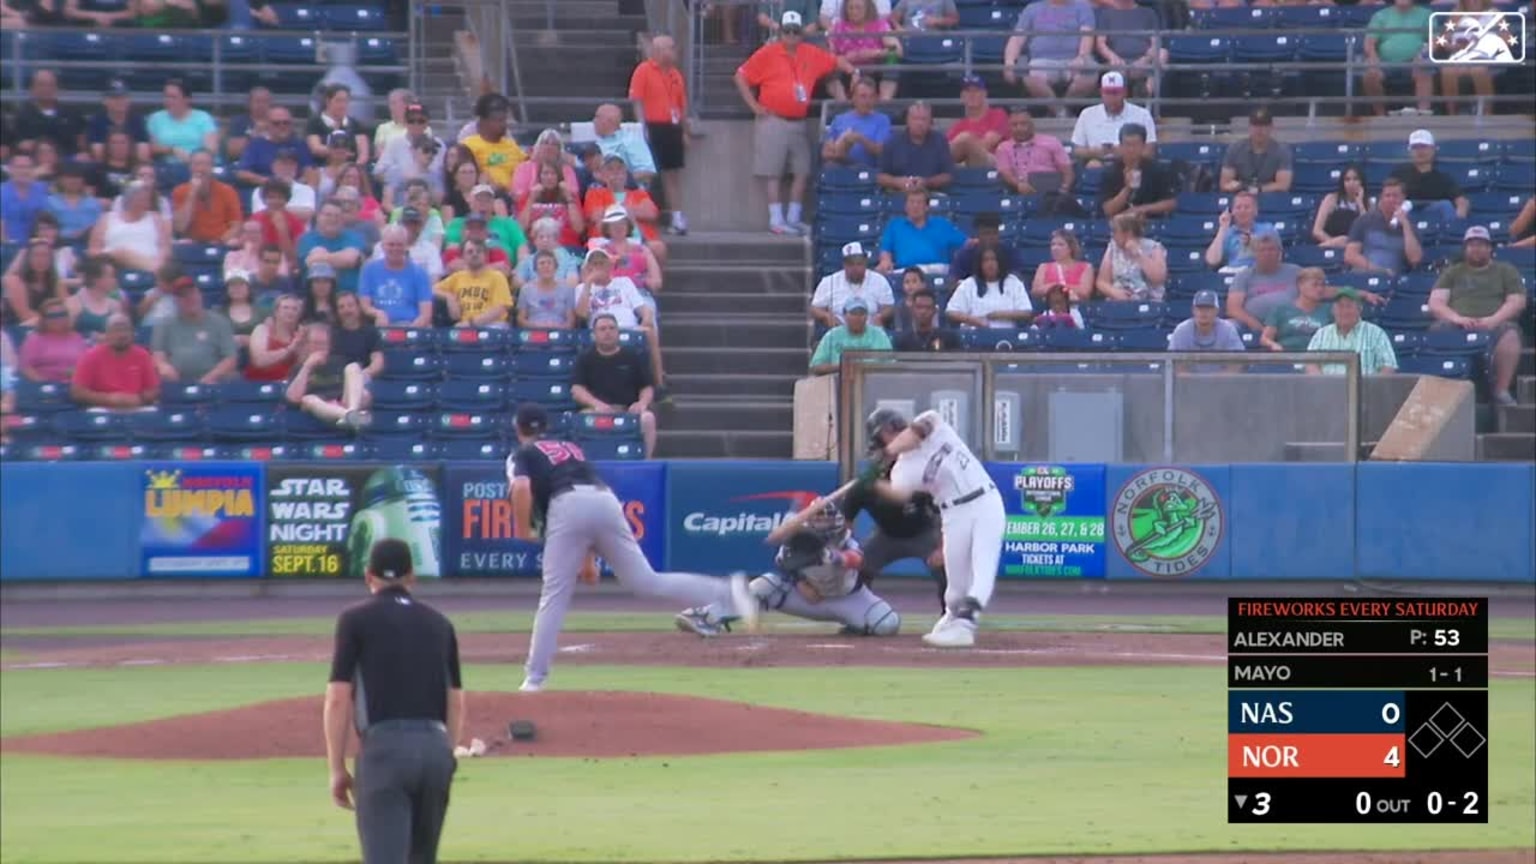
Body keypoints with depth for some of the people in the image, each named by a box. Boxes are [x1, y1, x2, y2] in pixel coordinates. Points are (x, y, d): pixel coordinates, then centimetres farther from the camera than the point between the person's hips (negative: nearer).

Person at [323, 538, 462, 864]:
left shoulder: (356, 620, 5)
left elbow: (338, 699, -3)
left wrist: (336, 768, 1)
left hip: (384, 748, -5)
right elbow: (456, 704, 15)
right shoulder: (439, 623, 17)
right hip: (435, 747, 5)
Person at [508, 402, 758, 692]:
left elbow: (521, 488, -5)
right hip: (607, 501, 5)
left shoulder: (521, 455, 18)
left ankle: (534, 677, -5)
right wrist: (588, 557, 34)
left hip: (567, 505, -5)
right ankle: (727, 591, -13)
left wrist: (521, 530, 8)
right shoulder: (570, 448, 37)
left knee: (554, 596, -1)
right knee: (645, 581, 2)